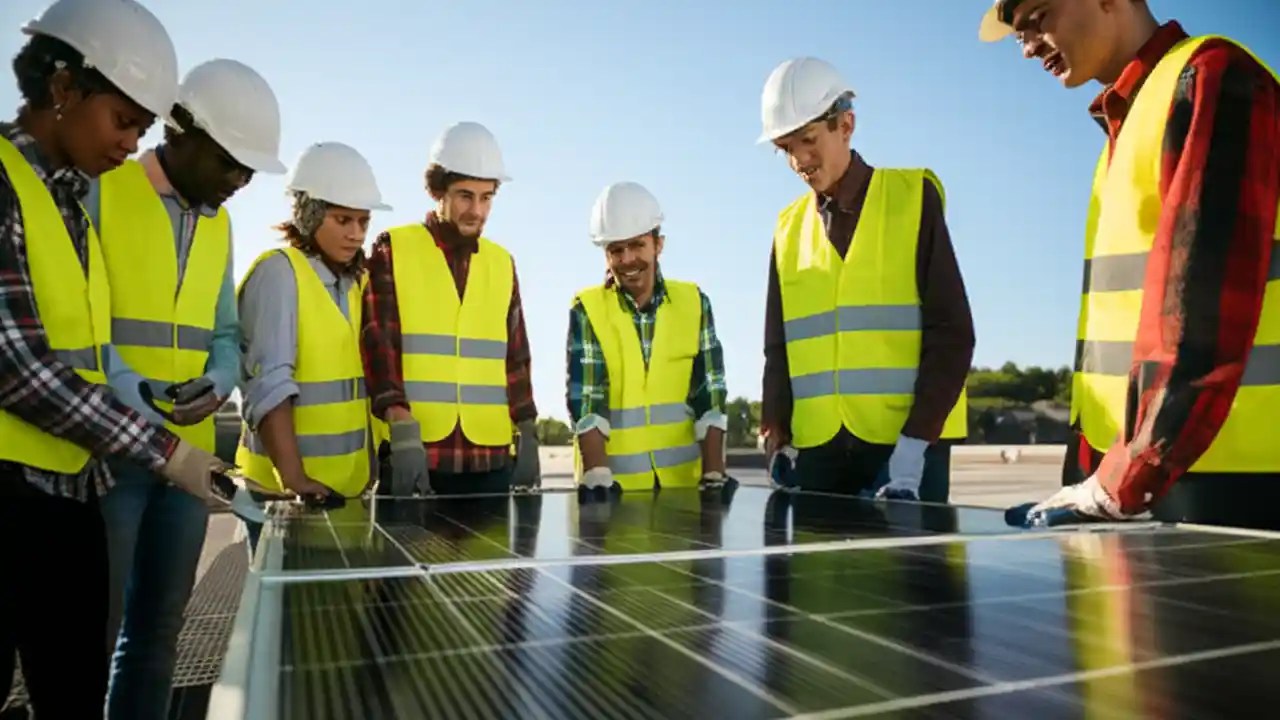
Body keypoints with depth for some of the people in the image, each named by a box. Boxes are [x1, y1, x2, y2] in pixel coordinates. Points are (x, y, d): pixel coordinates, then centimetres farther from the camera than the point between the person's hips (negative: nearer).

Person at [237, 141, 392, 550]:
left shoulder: (356, 280, 11)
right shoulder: (279, 273, -10)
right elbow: (269, 384, -17)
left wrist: (374, 463, 6)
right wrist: (293, 476, -24)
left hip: (350, 486, 7)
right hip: (287, 490, -7)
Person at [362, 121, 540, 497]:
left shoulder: (502, 263, 13)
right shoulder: (393, 249, 2)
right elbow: (378, 345, -7)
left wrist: (528, 437, 7)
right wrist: (403, 430, -19)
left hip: (493, 458, 4)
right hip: (414, 454, -3)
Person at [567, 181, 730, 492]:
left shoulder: (693, 303, 1)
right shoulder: (587, 310, -5)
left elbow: (710, 396, -2)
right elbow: (584, 402, -11)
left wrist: (713, 473, -8)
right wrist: (597, 476, -21)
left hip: (683, 478, 2)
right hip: (614, 483, -2)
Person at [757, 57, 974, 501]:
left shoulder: (913, 197, 1)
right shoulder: (788, 228, 11)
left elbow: (951, 332, -5)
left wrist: (914, 443, -13)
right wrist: (777, 440, 1)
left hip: (907, 443, -3)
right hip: (817, 448, 4)